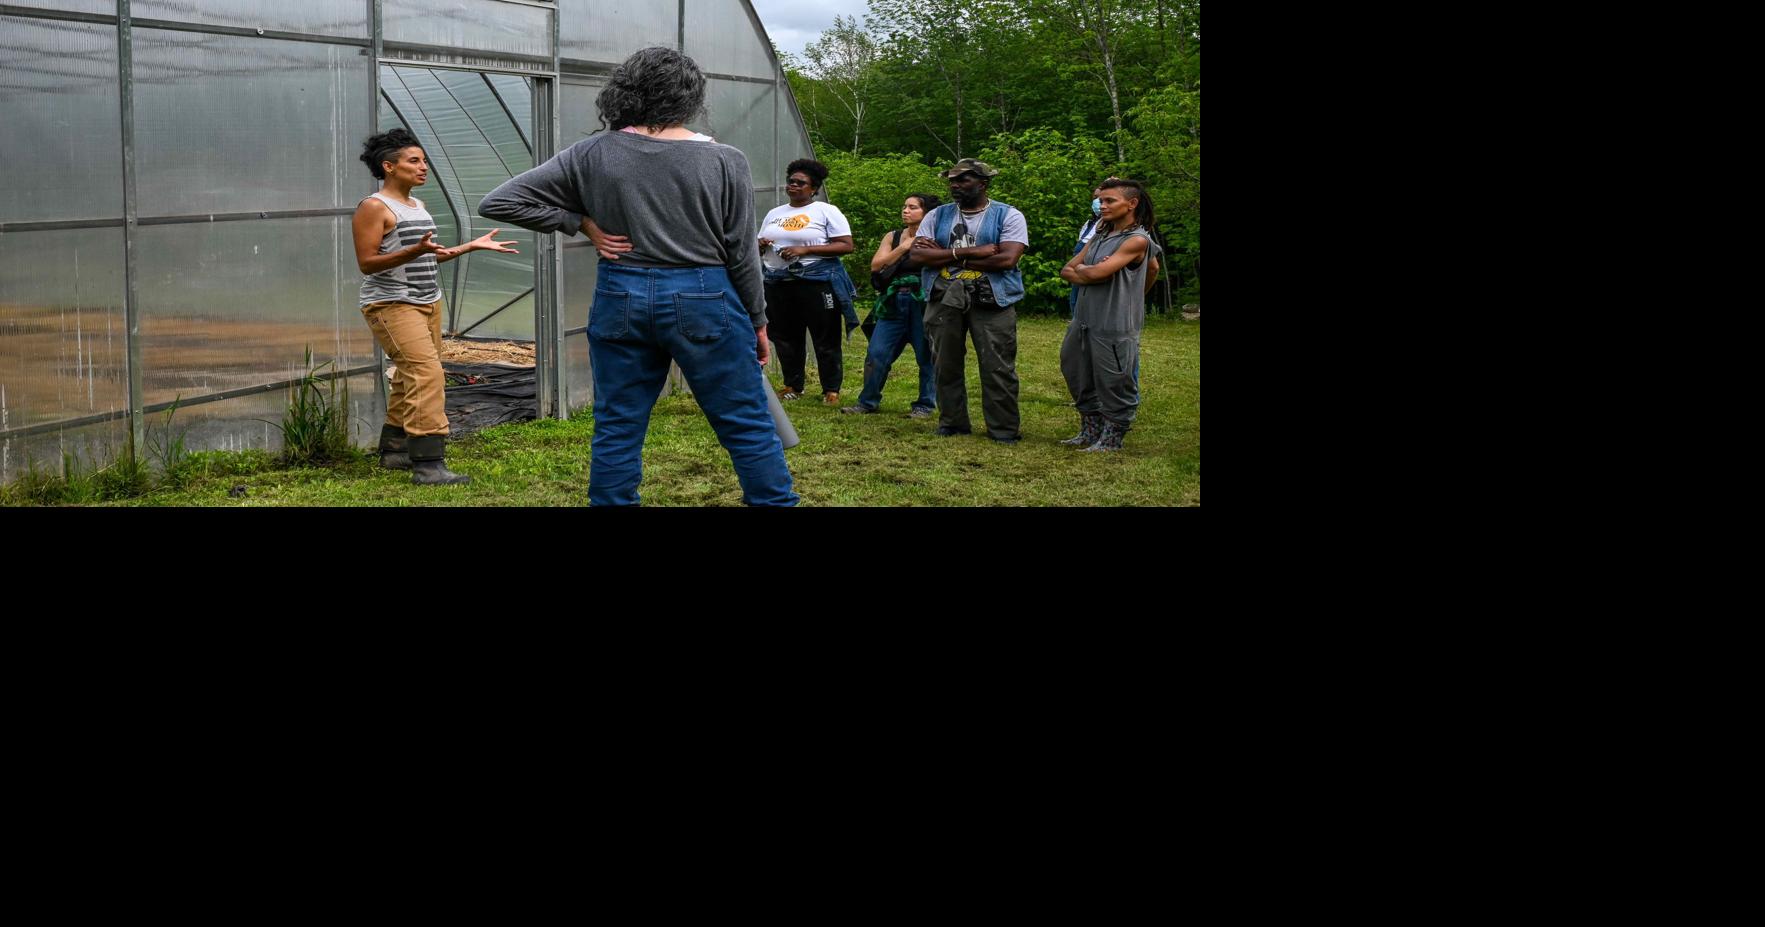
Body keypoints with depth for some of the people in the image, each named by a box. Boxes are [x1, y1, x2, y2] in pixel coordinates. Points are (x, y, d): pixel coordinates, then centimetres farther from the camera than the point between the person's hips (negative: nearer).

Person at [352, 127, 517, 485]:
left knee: (410, 378, 11)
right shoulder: (374, 208, -10)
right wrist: (414, 251, -28)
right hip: (392, 304, -9)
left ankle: (394, 450, 23)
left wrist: (474, 245, 15)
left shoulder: (417, 205, 16)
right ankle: (427, 464, -23)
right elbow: (366, 263, -16)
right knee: (426, 372, -19)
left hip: (428, 302, 9)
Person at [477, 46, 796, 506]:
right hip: (703, 300, -2)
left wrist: (581, 222, 2)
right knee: (748, 428, 7)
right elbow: (742, 255, -2)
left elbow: (498, 202, -1)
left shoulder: (593, 154, -3)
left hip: (621, 300, 2)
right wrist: (757, 321, 11)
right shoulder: (725, 161, -6)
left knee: (616, 431, 12)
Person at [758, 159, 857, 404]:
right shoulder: (774, 214, 17)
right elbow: (760, 250, 25)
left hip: (816, 282, -5)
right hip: (779, 283, 5)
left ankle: (831, 390, 4)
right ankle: (792, 386, 20)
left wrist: (805, 250, -17)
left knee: (826, 339, -3)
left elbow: (846, 246, -10)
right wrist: (760, 246, -3)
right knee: (785, 338, 8)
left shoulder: (826, 211, -1)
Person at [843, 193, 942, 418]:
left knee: (926, 356, 0)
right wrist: (904, 247, -3)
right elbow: (876, 265, 2)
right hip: (894, 304, 4)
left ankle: (925, 405, 11)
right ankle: (868, 402, 12)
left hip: (922, 303, -4)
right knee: (876, 354, 2)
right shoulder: (892, 237, 15)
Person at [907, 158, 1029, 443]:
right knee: (946, 366, 9)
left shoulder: (1008, 216, 1)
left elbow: (1007, 259, -14)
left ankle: (1003, 430, 3)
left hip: (991, 300, -3)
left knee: (997, 367, -4)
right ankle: (951, 424, 21)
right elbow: (916, 256, -3)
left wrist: (943, 255, -10)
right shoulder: (937, 216, 11)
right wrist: (968, 252, -13)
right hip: (943, 300, 3)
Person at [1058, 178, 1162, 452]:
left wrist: (1080, 269, 1)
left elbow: (1097, 273, -20)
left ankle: (1111, 439, 13)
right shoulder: (1100, 236, 14)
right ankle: (1090, 432, 30)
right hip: (1084, 321, 8)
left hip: (1114, 326, -8)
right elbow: (1067, 270, 10)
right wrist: (1087, 275, -9)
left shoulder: (1137, 240, -11)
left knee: (1113, 385, 0)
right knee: (1079, 379, 16)